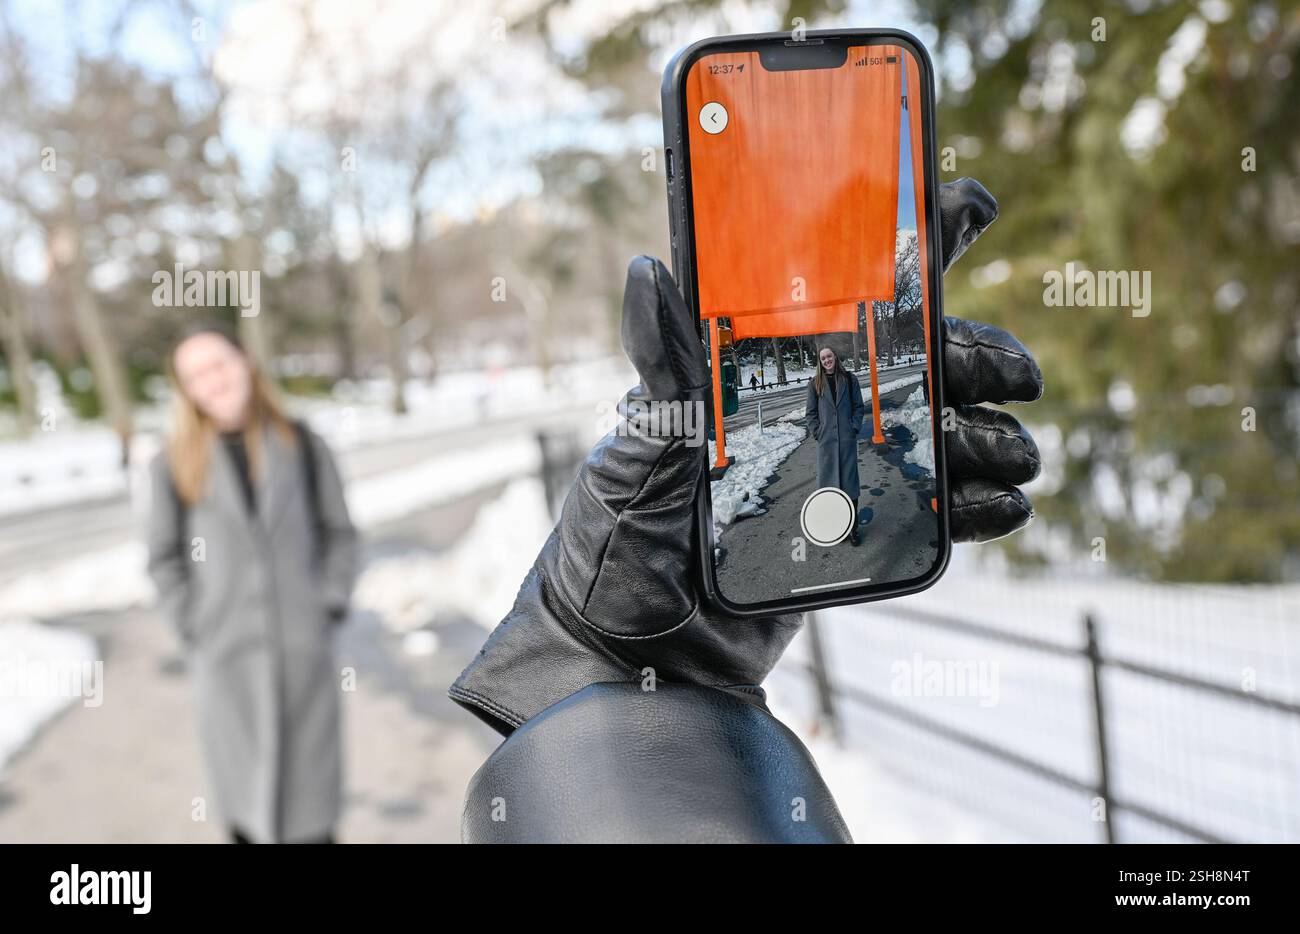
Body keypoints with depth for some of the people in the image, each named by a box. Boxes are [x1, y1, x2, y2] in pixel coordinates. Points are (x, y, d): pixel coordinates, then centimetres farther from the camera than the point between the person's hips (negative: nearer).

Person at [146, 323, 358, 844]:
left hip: (304, 648, 0)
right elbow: (165, 558, 5)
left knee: (310, 785, 6)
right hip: (225, 656, 0)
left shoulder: (302, 447, 1)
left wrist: (329, 610, -2)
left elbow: (339, 533, 6)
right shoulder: (176, 465, -1)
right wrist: (194, 633, -2)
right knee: (243, 793, 8)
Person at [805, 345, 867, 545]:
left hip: (847, 439, 0)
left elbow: (859, 407, 8)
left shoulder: (849, 380, 7)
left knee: (849, 481, 1)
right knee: (828, 480, 1)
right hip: (826, 440, 0)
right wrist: (817, 433, -3)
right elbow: (811, 411, 8)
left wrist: (855, 428, -3)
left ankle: (852, 527, 7)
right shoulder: (815, 384, 7)